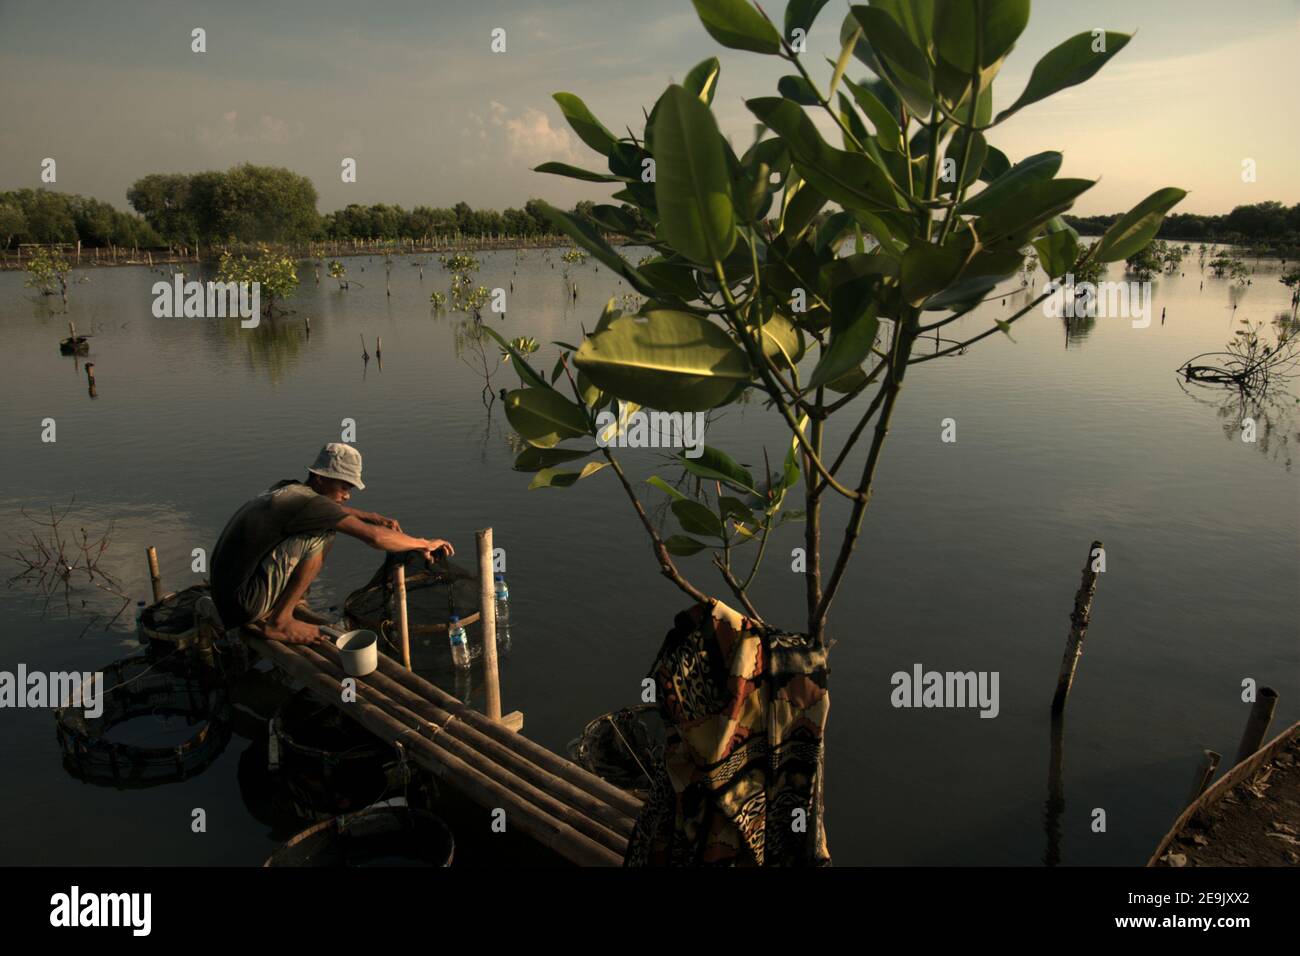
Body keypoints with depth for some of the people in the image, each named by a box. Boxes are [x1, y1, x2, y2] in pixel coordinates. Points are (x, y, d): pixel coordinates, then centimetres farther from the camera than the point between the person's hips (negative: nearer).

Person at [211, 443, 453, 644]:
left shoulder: (287, 489, 9)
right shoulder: (307, 501, -18)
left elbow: (332, 508, 30)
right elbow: (374, 537, -22)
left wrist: (373, 517, 15)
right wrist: (424, 544, -8)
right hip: (244, 603, -10)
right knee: (320, 536, -16)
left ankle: (261, 619, 15)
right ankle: (279, 622, -7)